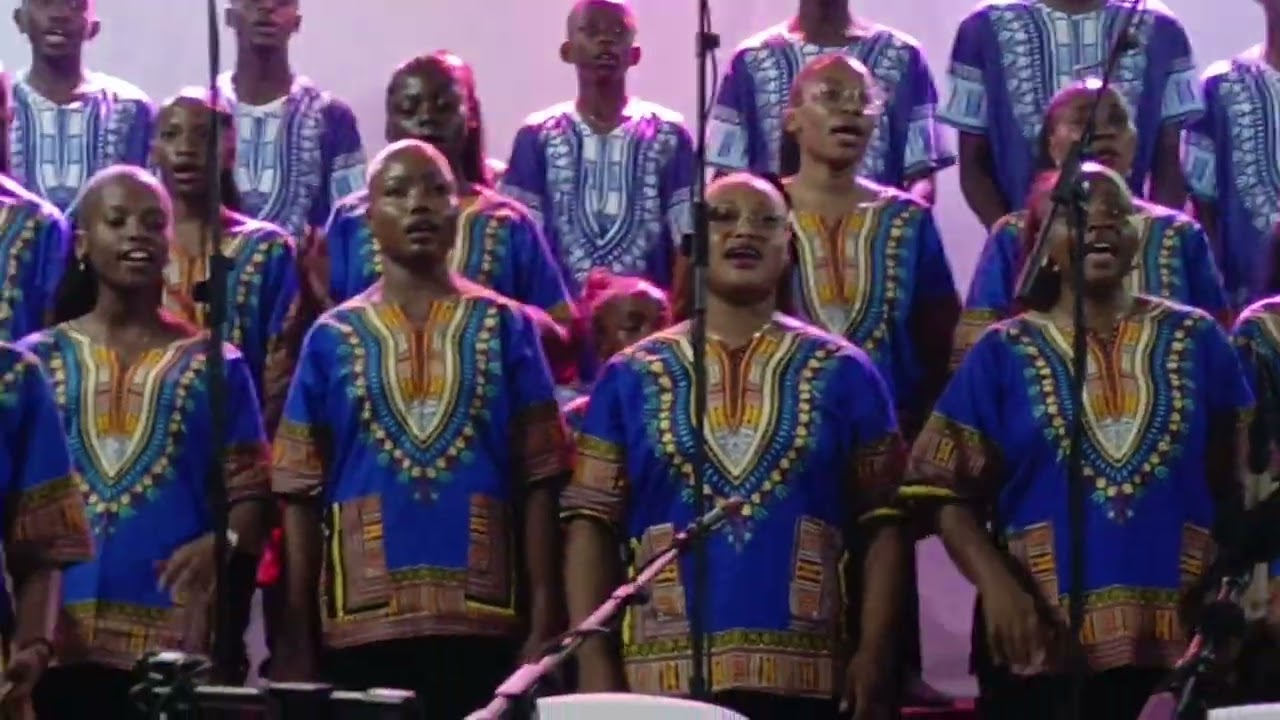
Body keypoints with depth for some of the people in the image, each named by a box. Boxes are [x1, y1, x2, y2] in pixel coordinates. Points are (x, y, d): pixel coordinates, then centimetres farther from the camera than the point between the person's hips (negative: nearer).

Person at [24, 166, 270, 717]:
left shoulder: (214, 365, 11)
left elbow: (248, 489, 6)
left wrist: (223, 544, -15)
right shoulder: (38, 360, 11)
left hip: (180, 632, -1)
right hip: (60, 631, 1)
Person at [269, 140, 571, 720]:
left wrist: (544, 622, -3)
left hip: (484, 620, 0)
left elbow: (538, 480, 4)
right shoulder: (332, 338, 8)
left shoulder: (506, 328, 7)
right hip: (362, 623, 0)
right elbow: (301, 491, 6)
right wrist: (295, 638, 0)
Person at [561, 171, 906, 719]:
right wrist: (593, 660, -3)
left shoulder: (842, 372, 8)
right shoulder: (630, 375, 8)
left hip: (803, 673, 0)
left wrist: (872, 651, -4)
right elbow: (591, 523, 6)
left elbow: (883, 521, 6)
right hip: (666, 672, 0)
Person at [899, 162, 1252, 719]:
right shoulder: (1005, 352, 5)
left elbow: (1234, 483, 9)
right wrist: (996, 584, -13)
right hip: (1042, 639, -1)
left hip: (1175, 635, 1)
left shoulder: (1195, 339, 10)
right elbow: (947, 490, 1)